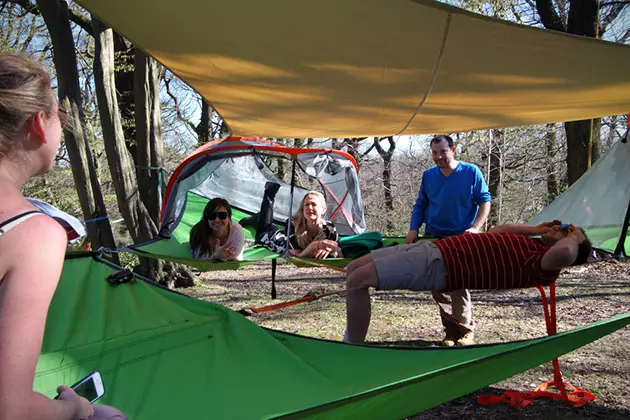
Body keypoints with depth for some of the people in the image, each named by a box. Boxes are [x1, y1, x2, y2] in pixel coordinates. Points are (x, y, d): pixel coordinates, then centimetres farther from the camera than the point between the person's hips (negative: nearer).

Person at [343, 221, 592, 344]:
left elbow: (563, 253, -34)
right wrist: (537, 229, 23)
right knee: (355, 269, 9)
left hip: (439, 264, -9)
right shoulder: (531, 244, 17)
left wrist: (576, 238, -13)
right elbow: (495, 231, 34)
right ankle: (350, 343, 17)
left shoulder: (544, 266, -10)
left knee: (357, 280, -21)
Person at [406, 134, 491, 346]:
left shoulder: (471, 172, -3)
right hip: (433, 238, 4)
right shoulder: (428, 175, 6)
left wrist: (475, 228, -15)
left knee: (459, 285, -8)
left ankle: (465, 329, 10)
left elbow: (485, 201, -1)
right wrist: (413, 229, -1)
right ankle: (451, 330, 19)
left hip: (462, 239, -4)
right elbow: (420, 205, 13)